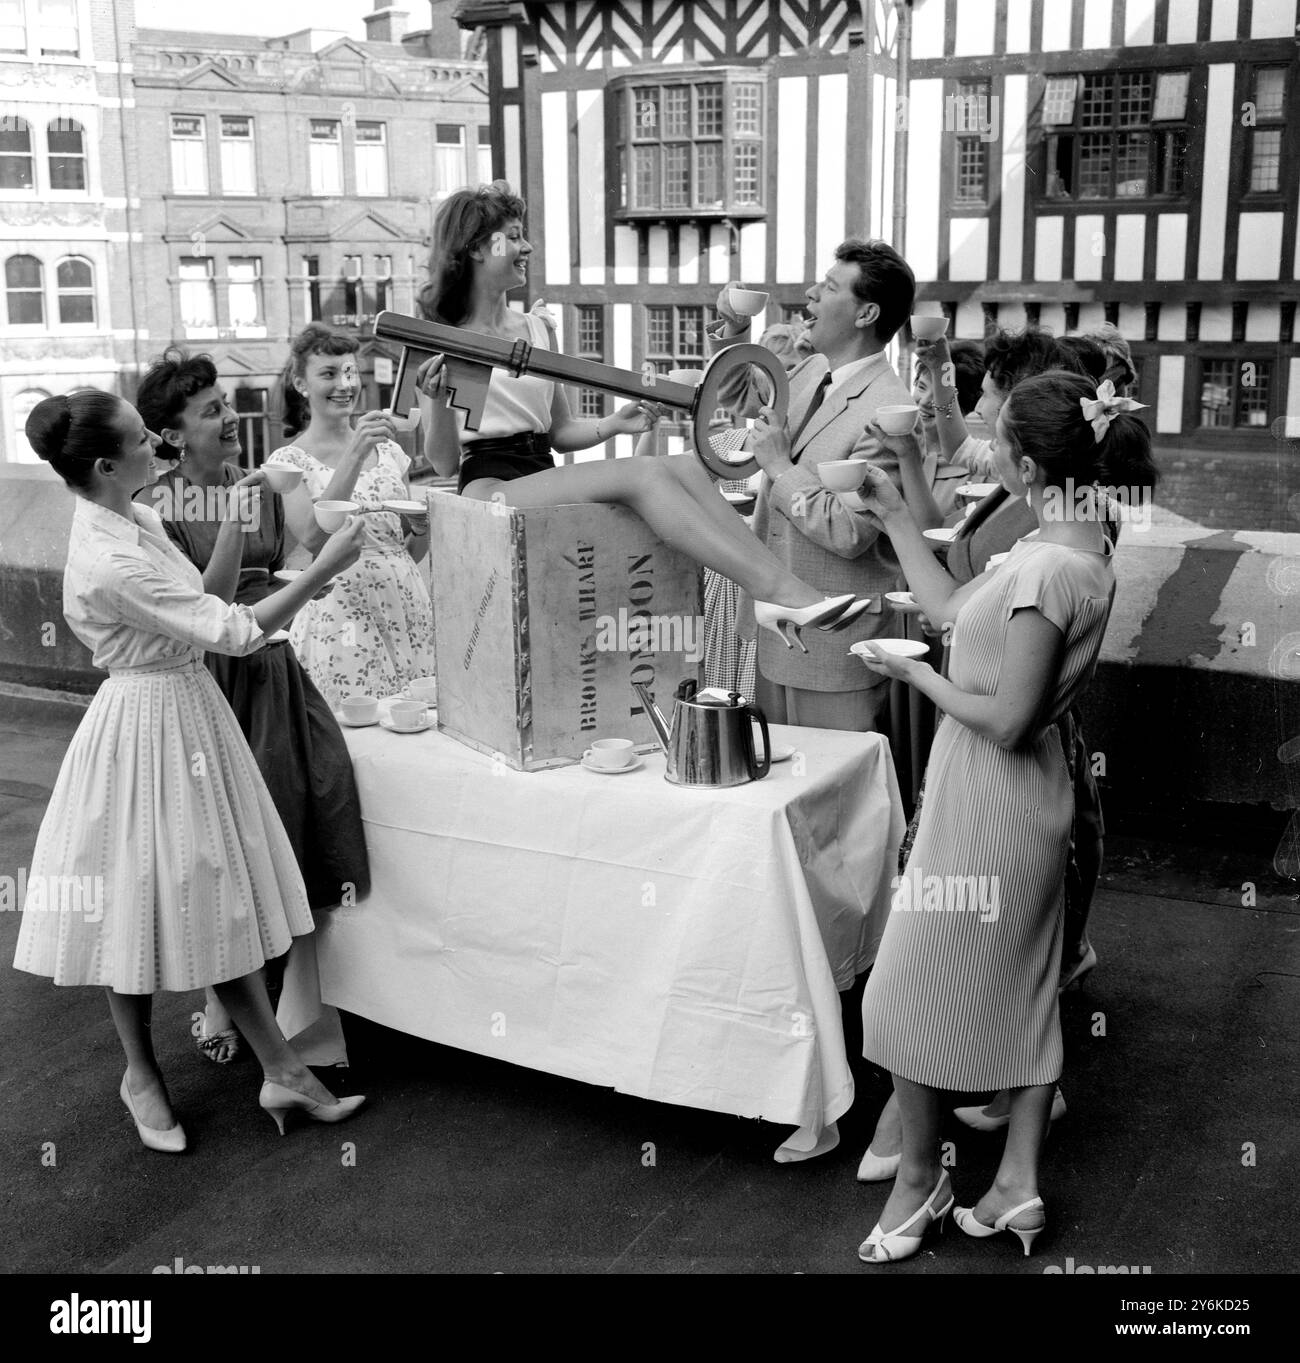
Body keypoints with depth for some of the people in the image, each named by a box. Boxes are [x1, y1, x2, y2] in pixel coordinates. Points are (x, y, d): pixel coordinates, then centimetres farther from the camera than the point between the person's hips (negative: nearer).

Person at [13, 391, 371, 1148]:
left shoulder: (137, 519, 2)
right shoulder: (108, 563, -27)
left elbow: (200, 608, 11)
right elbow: (232, 633, -25)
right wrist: (323, 569, -21)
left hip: (191, 712, 9)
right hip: (149, 725, -9)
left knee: (219, 895, 13)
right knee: (144, 905, 9)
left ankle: (280, 1068, 22)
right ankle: (143, 1076, 30)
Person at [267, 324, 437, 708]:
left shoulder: (387, 450, 14)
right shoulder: (290, 460, 0)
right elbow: (312, 536, -19)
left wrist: (422, 526, -3)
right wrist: (355, 453, -22)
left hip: (409, 609, 5)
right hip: (342, 615, -4)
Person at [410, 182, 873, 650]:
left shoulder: (535, 329, 18)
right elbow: (444, 463, -2)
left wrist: (611, 424, 3)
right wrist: (438, 402, -20)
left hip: (544, 478, 6)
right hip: (490, 486, -6)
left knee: (685, 465, -20)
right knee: (644, 475, -29)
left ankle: (770, 602, -36)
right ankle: (782, 593, -37)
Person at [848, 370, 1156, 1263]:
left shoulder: (1047, 569, -27)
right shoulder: (1082, 543, 4)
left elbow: (1007, 719, -26)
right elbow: (954, 609, 11)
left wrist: (916, 675, -12)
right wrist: (897, 518, 11)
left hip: (988, 804, -10)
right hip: (1032, 798, 10)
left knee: (918, 987, 7)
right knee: (1025, 988, 17)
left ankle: (920, 1176, 24)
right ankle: (1019, 1181, 30)